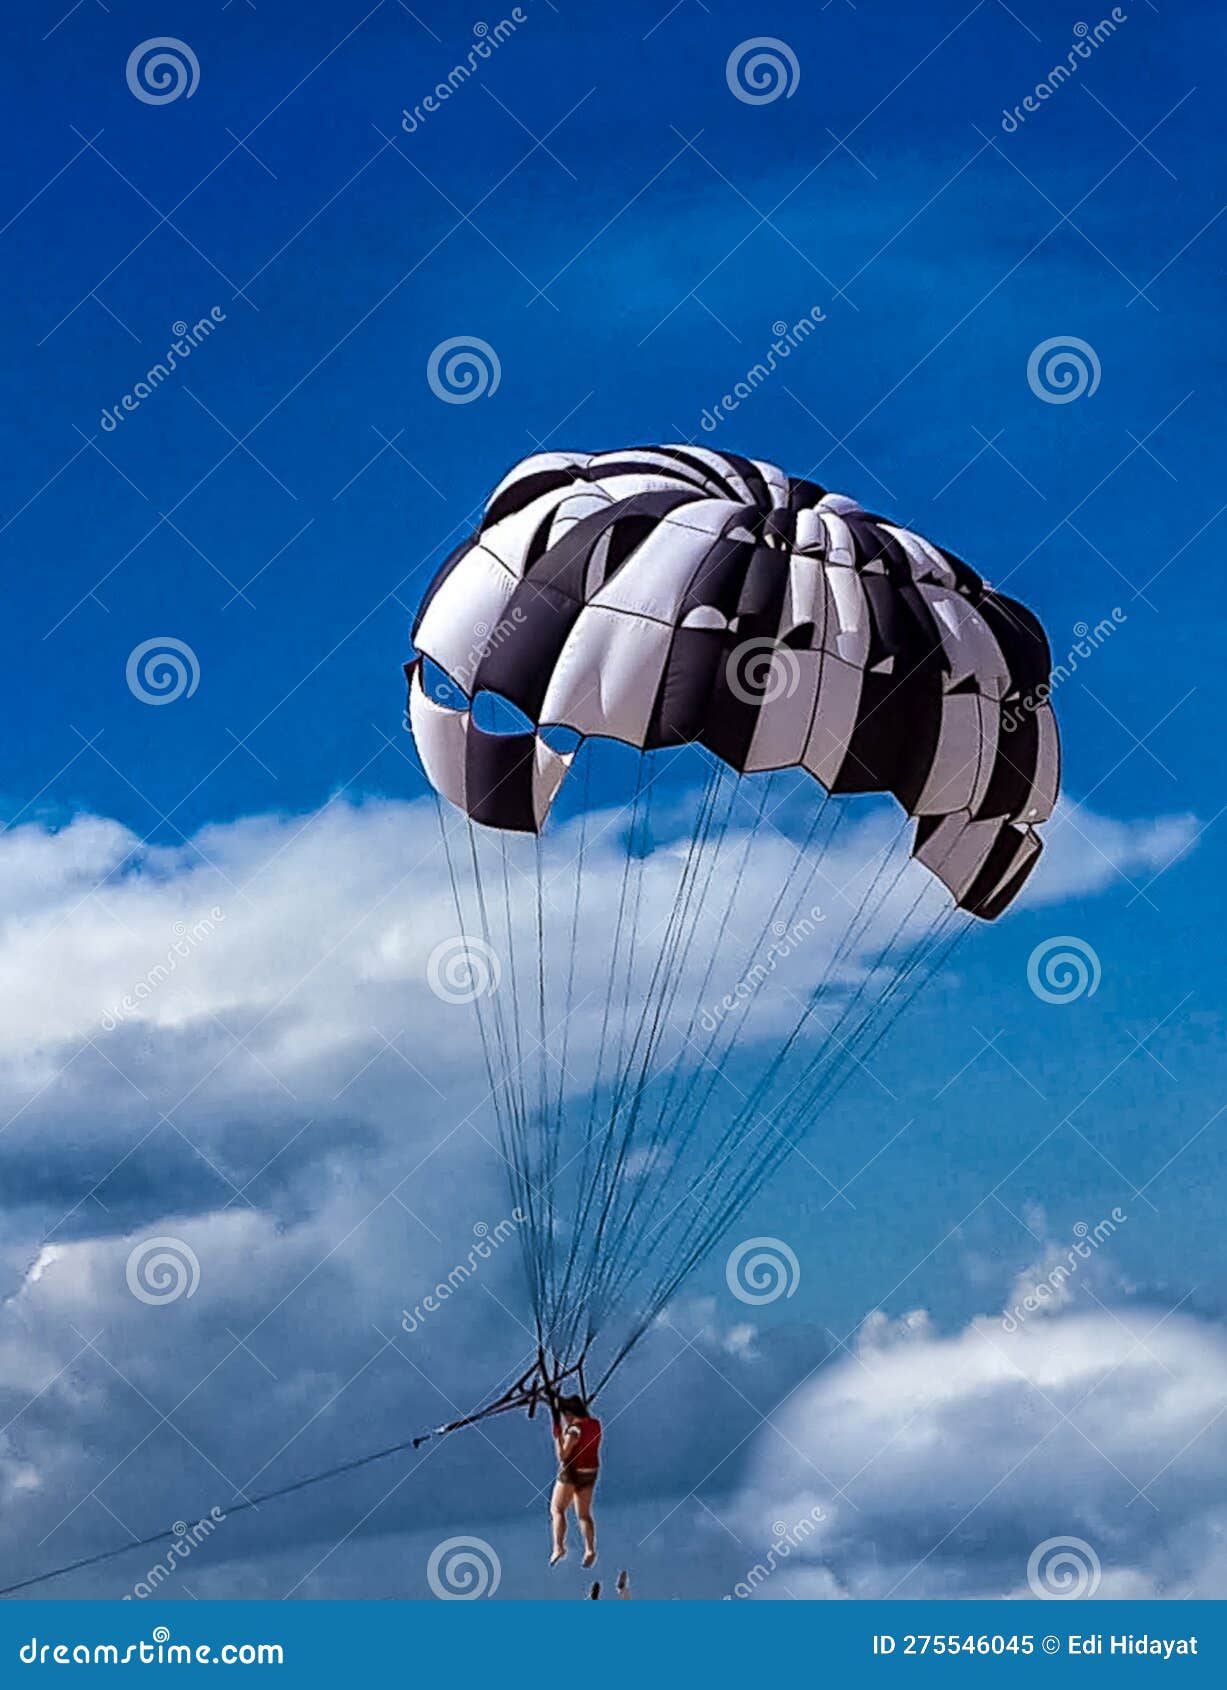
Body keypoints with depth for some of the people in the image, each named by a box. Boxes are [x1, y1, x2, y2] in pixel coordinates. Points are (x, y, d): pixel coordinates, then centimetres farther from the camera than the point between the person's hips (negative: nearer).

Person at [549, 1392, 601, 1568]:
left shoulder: (574, 1430, -21)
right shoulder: (595, 1424, 2)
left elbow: (562, 1456, -20)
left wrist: (557, 1436, -13)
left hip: (572, 1472, -8)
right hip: (590, 1472, 8)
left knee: (556, 1509, 4)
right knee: (584, 1514, 14)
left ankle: (559, 1547, -8)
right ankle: (590, 1550, 3)